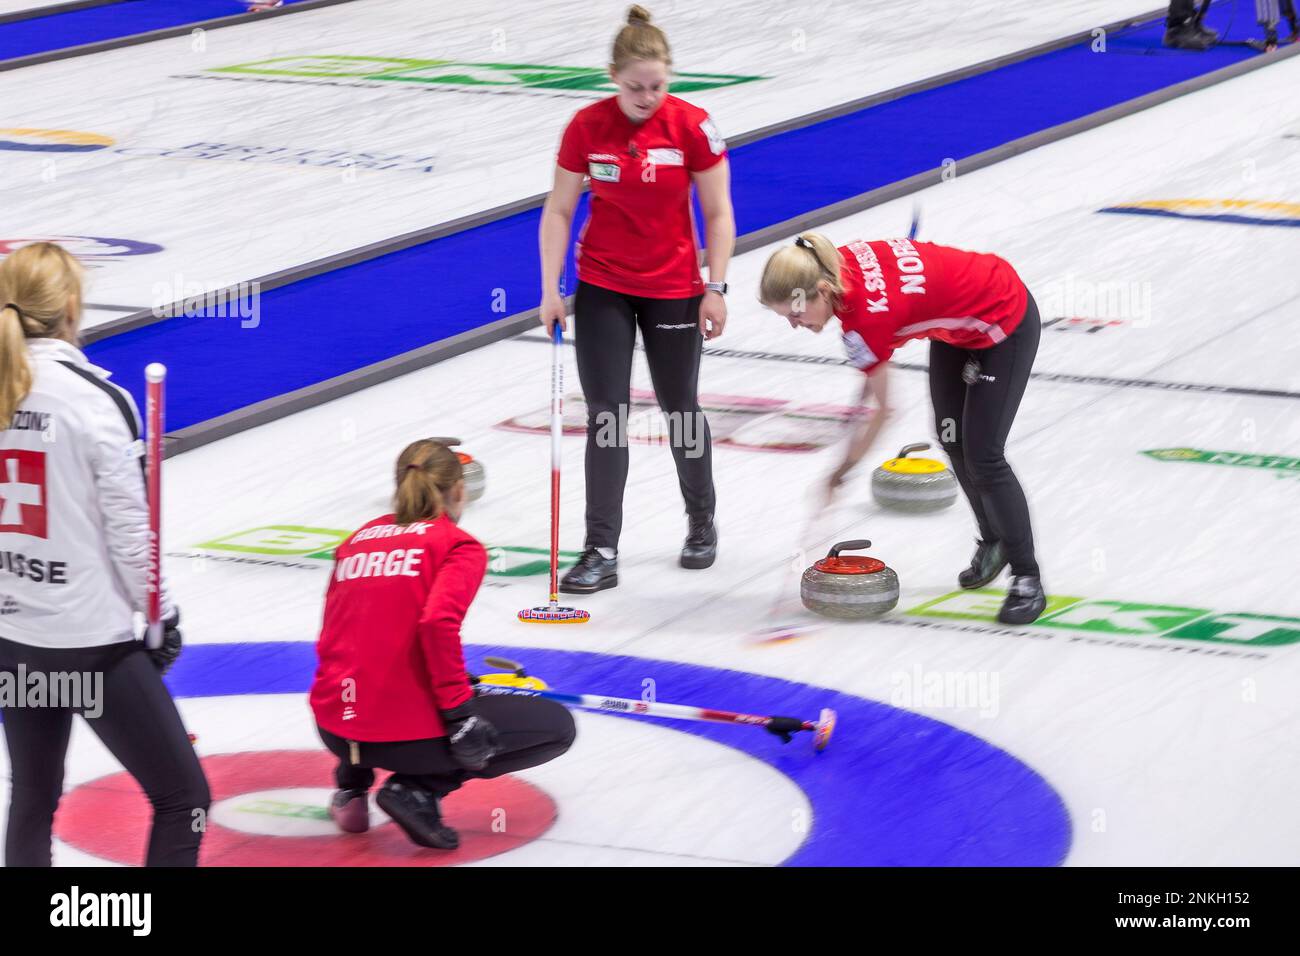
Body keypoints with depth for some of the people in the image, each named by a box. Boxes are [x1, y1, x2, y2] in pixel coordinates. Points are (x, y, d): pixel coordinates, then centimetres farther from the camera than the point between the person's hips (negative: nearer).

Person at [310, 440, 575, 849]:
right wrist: (459, 708, -15)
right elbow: (439, 622, -21)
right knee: (557, 725, 9)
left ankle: (352, 778, 17)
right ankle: (418, 788, -4)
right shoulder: (459, 546, -2)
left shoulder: (357, 539, 16)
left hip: (334, 727, 7)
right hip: (406, 729, -7)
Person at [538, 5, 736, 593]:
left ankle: (702, 522, 36)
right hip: (602, 289, 1)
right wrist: (551, 291, -7)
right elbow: (558, 211, -4)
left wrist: (715, 289, -9)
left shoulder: (692, 127, -13)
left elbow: (718, 214, -6)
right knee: (606, 414, -3)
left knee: (680, 407, 13)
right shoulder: (587, 127, -10)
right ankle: (602, 553, -2)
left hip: (673, 290, -1)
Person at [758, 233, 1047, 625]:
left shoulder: (865, 317, -35)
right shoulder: (839, 262, -16)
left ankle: (1028, 580, -1)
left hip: (1005, 322, -9)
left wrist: (841, 471, -10)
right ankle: (992, 542, 33)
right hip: (959, 318, 9)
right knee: (953, 441, 15)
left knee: (982, 456, -10)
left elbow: (880, 411, -21)